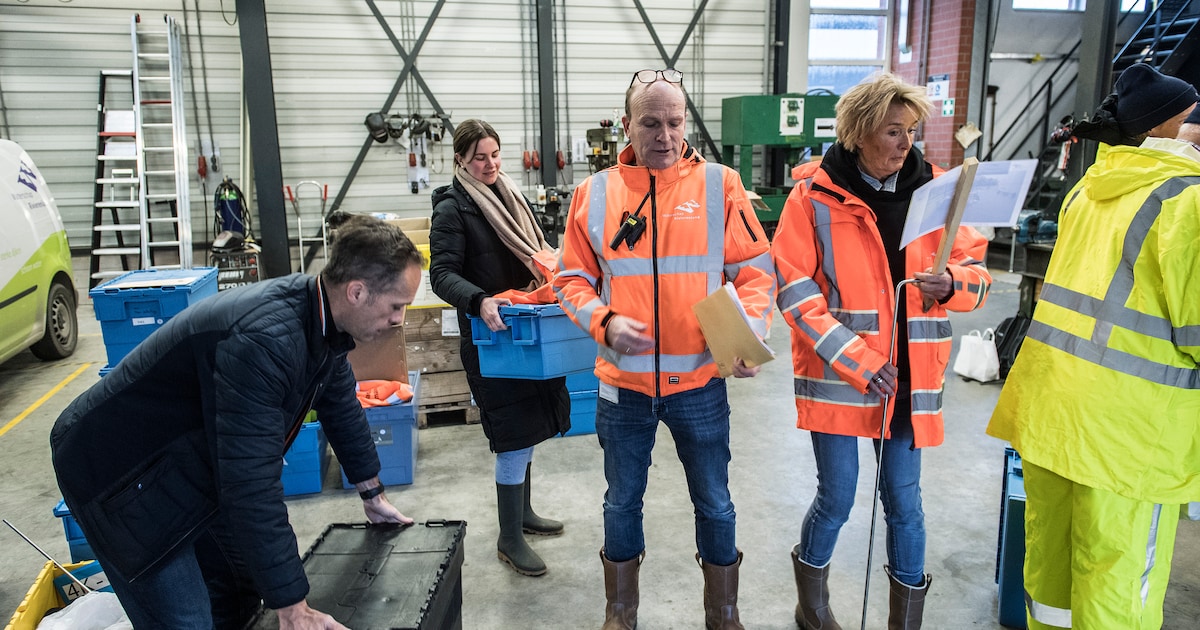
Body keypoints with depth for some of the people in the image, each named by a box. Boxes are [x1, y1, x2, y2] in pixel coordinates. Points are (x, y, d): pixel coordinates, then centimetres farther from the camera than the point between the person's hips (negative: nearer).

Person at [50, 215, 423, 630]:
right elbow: (253, 486, -36)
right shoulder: (263, 338, -37)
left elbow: (341, 404, 9)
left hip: (196, 463, 9)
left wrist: (372, 493, 19)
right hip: (119, 470, -9)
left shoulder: (324, 316, -8)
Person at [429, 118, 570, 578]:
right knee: (515, 436, -6)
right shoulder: (452, 208, -9)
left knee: (525, 429, 17)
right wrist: (480, 301, -35)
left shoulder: (509, 196, 13)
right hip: (491, 335, -8)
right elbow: (443, 274, -18)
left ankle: (522, 512, 35)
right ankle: (509, 539, 9)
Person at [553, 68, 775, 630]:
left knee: (714, 503, 15)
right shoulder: (594, 193, -2)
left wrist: (747, 331, -20)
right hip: (623, 384, 1)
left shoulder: (719, 185, -5)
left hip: (700, 383, -1)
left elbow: (756, 271, -3)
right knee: (622, 501, 18)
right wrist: (604, 323, -16)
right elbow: (573, 280, 3)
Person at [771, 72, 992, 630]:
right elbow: (793, 288, -10)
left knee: (904, 501, 12)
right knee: (837, 500, 4)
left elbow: (976, 270, 8)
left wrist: (952, 283, -16)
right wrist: (853, 360, -15)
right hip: (837, 375, -3)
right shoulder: (816, 194, -6)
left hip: (909, 375, 3)